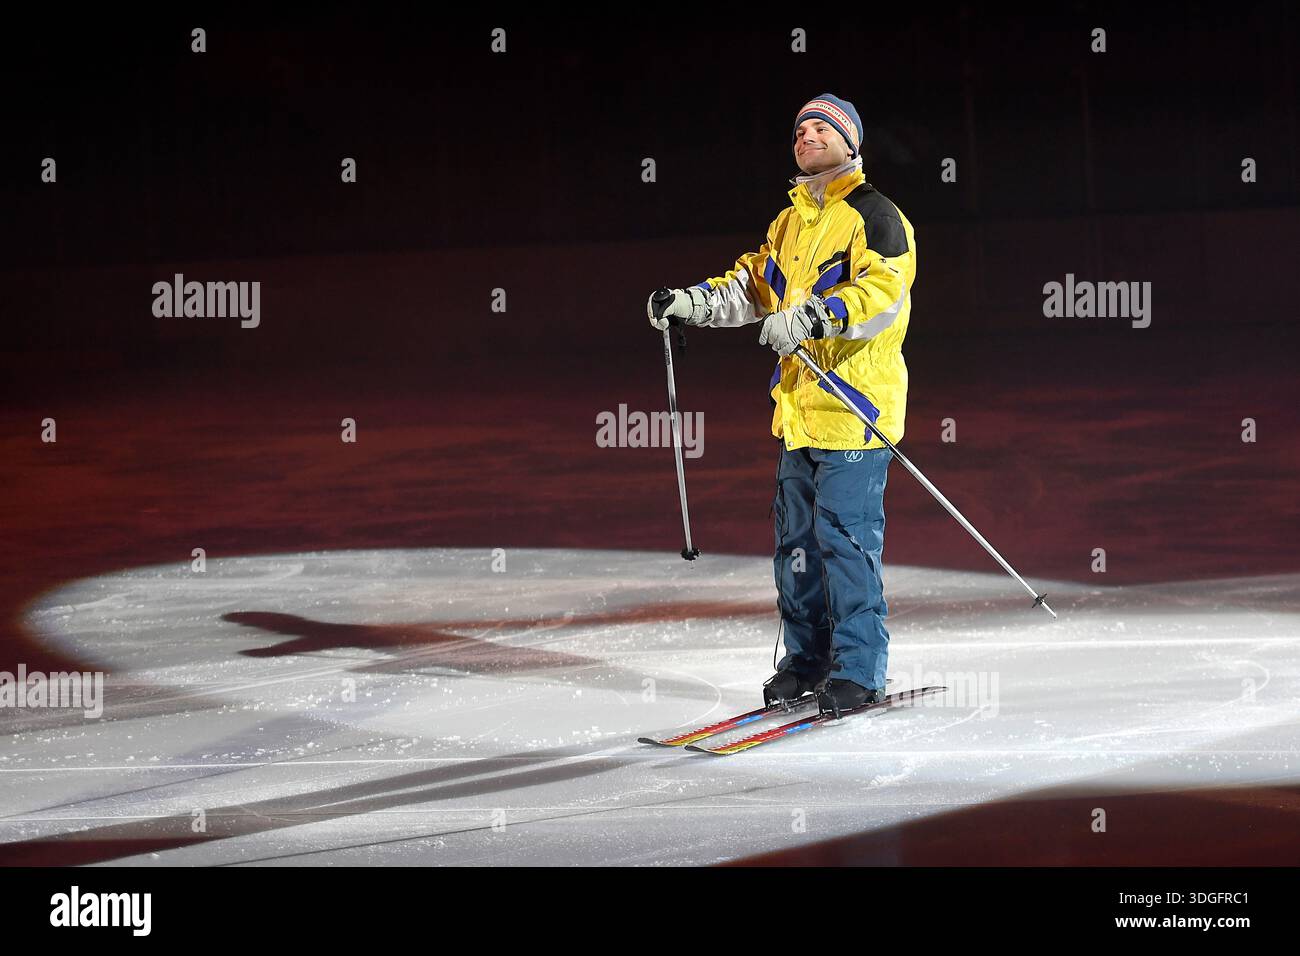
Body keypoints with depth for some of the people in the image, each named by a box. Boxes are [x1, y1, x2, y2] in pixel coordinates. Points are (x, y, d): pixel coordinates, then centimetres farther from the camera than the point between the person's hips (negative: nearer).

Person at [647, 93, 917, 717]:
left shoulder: (873, 216, -7)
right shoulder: (791, 221, 19)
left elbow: (882, 291, -22)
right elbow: (754, 286, 28)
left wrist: (814, 317, -35)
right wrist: (690, 302, 13)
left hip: (854, 406, -8)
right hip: (800, 408, 8)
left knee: (844, 536, -10)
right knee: (797, 539, 11)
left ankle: (859, 670, -5)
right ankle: (807, 659, 21)